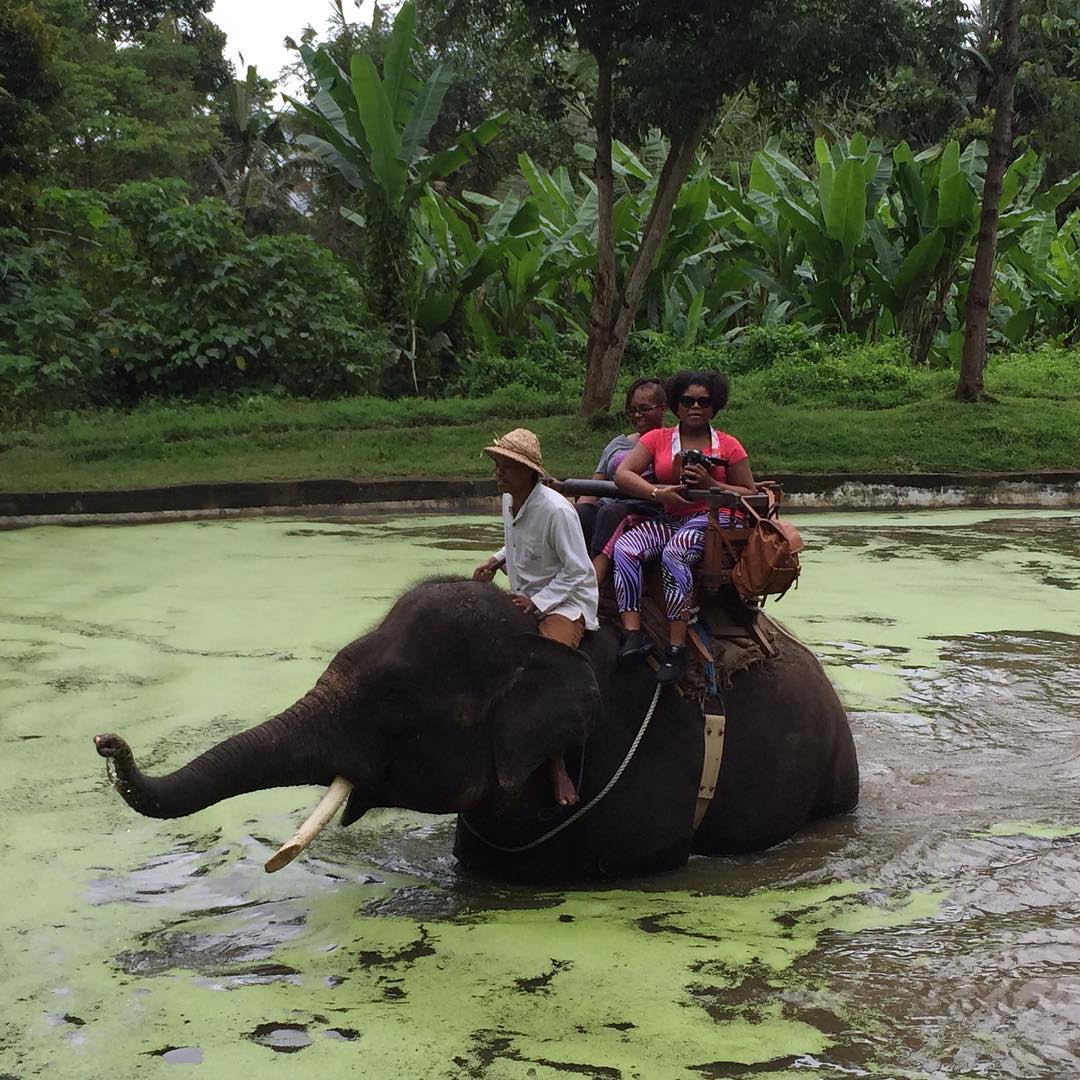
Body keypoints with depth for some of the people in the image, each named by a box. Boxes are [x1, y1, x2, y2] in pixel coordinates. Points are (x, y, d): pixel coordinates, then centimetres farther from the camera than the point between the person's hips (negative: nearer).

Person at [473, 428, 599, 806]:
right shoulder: (509, 501, 4)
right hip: (525, 599, 9)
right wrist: (496, 560, 3)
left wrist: (536, 603, -22)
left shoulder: (556, 510, -21)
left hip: (565, 602, -9)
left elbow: (577, 570, -18)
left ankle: (558, 769, -25)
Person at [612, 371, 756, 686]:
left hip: (710, 520, -3)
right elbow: (622, 474, 2)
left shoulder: (728, 446, 10)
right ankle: (633, 634, -34)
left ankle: (676, 649, -35)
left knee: (674, 552, -35)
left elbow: (750, 495, 7)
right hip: (667, 520, 3)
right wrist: (658, 492, -13)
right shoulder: (658, 439, 14)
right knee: (625, 546, -26)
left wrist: (710, 484, -8)